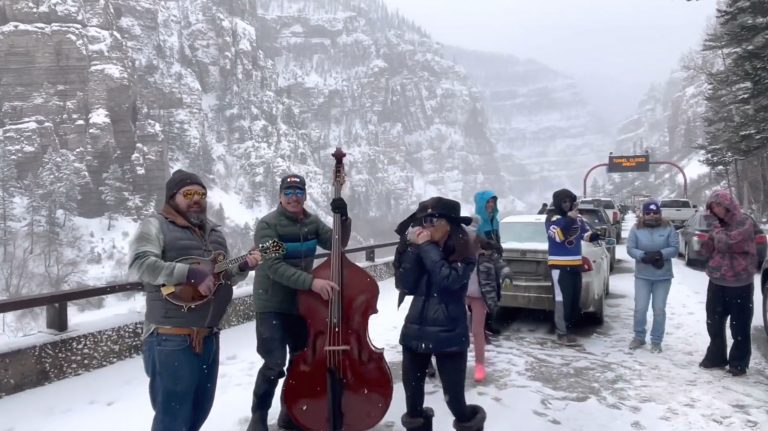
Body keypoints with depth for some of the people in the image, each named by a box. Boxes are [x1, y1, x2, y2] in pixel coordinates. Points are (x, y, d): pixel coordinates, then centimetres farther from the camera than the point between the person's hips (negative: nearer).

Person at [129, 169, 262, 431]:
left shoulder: (213, 232, 18)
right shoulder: (156, 226, -5)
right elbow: (139, 264, -21)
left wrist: (243, 267, 2)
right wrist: (191, 273, -28)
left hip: (209, 336, 8)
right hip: (172, 338, -7)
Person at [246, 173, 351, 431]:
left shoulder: (312, 222, 3)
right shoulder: (268, 224, -15)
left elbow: (337, 244, 0)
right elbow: (274, 267, -25)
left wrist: (344, 218, -17)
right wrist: (311, 281, -36)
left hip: (301, 303, 6)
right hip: (272, 305, -6)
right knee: (275, 363, -12)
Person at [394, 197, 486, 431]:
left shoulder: (463, 254, -6)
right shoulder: (421, 250, 5)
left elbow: (448, 279, -25)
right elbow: (404, 285, -6)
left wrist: (426, 247, -18)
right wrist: (413, 248, -12)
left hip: (449, 334, -4)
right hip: (416, 331, 4)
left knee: (454, 398, 2)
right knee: (412, 394, 12)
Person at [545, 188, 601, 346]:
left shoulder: (577, 217, 10)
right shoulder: (552, 218, -10)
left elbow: (585, 234, 18)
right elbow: (558, 236, -25)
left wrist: (594, 236, -4)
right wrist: (568, 219, -30)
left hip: (575, 264, 8)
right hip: (560, 265, -8)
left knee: (575, 298, 14)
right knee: (562, 299, -8)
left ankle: (563, 326, 27)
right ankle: (562, 333, -3)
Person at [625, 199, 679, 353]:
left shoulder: (668, 228, -2)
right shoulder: (636, 228, -1)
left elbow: (675, 248, -7)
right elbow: (630, 249, -6)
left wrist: (660, 254, -25)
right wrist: (644, 256, -24)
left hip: (663, 276, 0)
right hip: (642, 275, 0)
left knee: (659, 310, 5)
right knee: (640, 308, 2)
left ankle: (656, 341, 18)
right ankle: (639, 337, 21)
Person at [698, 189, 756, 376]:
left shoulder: (744, 222, -12)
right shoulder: (718, 224, 10)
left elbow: (725, 243, -24)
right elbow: (707, 252, 10)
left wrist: (715, 226, -11)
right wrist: (705, 239, -8)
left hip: (739, 283, -6)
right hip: (717, 281, 6)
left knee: (739, 326, 3)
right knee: (714, 323, 13)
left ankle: (739, 362, 15)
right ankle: (715, 356, 26)